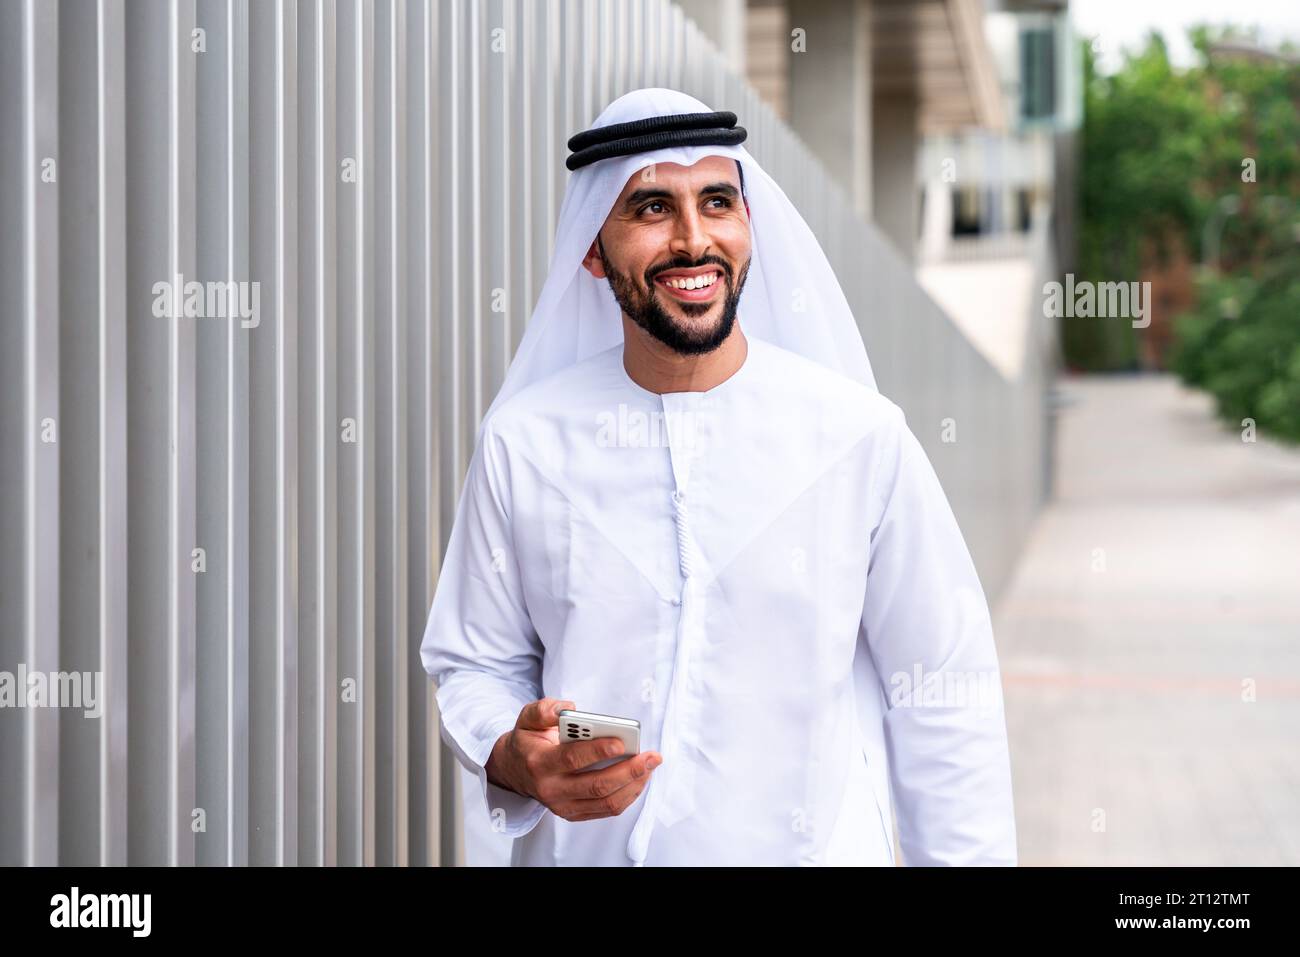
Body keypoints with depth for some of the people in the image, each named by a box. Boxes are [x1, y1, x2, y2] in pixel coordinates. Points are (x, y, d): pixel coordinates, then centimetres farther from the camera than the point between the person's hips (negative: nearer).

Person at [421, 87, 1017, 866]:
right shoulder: (521, 443, -6)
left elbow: (943, 708, -7)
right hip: (581, 847, 2)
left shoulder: (860, 436, -10)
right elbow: (474, 663, 2)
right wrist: (516, 761, -18)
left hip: (811, 845, -1)